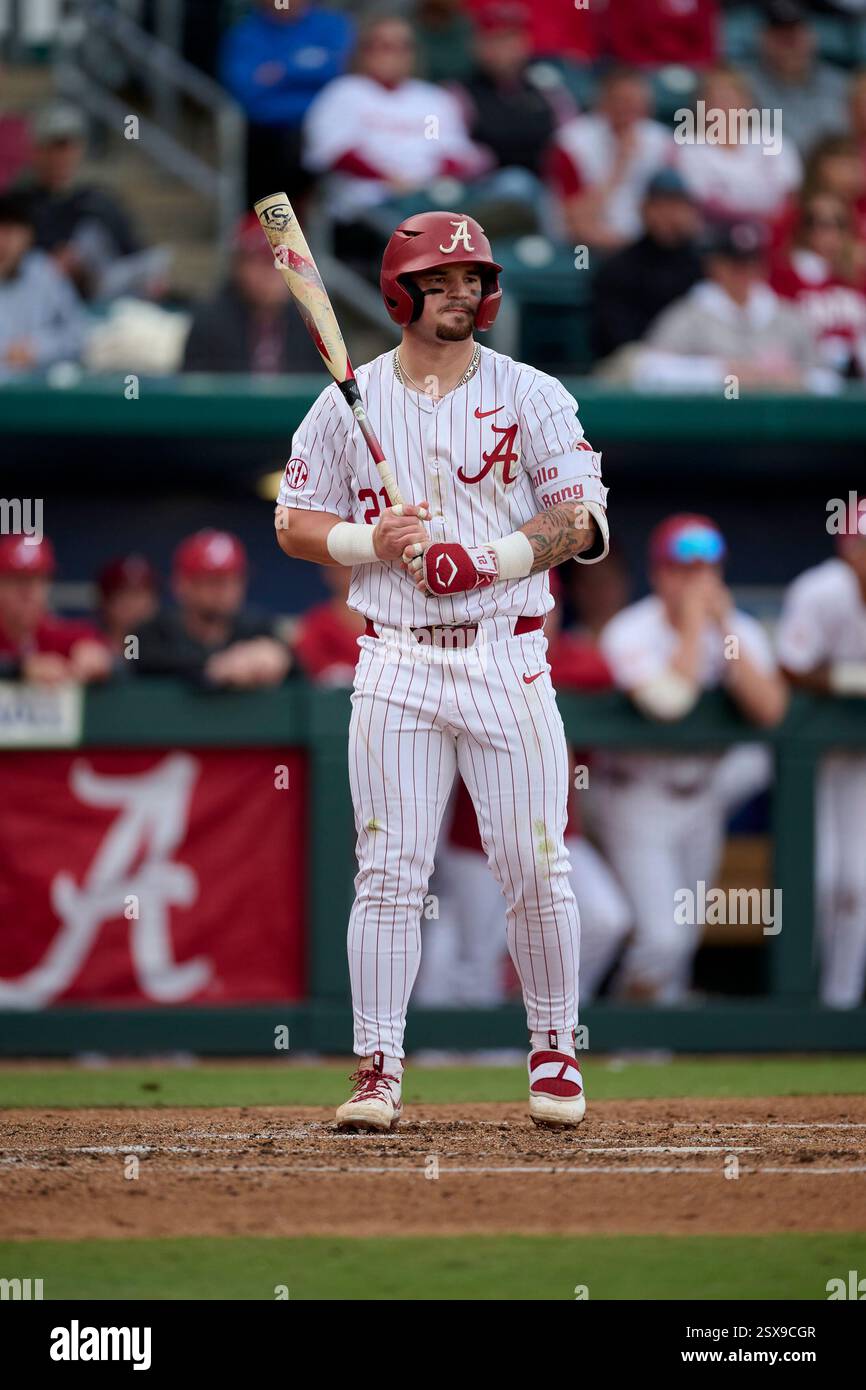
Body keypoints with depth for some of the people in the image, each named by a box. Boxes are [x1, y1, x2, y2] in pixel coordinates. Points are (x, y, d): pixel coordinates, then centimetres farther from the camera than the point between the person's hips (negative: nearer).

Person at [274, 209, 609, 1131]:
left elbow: (581, 520, -3)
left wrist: (487, 559, -17)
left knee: (534, 871, -1)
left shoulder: (531, 396, 3)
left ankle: (554, 1054, 14)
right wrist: (370, 541, -10)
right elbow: (294, 524, 9)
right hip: (396, 665, 1)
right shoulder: (348, 404, 7)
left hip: (507, 660, -1)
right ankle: (377, 1070, 0)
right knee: (388, 875, -3)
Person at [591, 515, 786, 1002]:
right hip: (637, 798, -5)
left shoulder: (740, 631, -5)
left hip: (699, 796, 5)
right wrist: (692, 623, -28)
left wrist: (725, 627, -23)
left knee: (685, 939, 13)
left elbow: (769, 710, -21)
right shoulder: (631, 632, -18)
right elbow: (668, 702, -36)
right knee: (662, 936, -16)